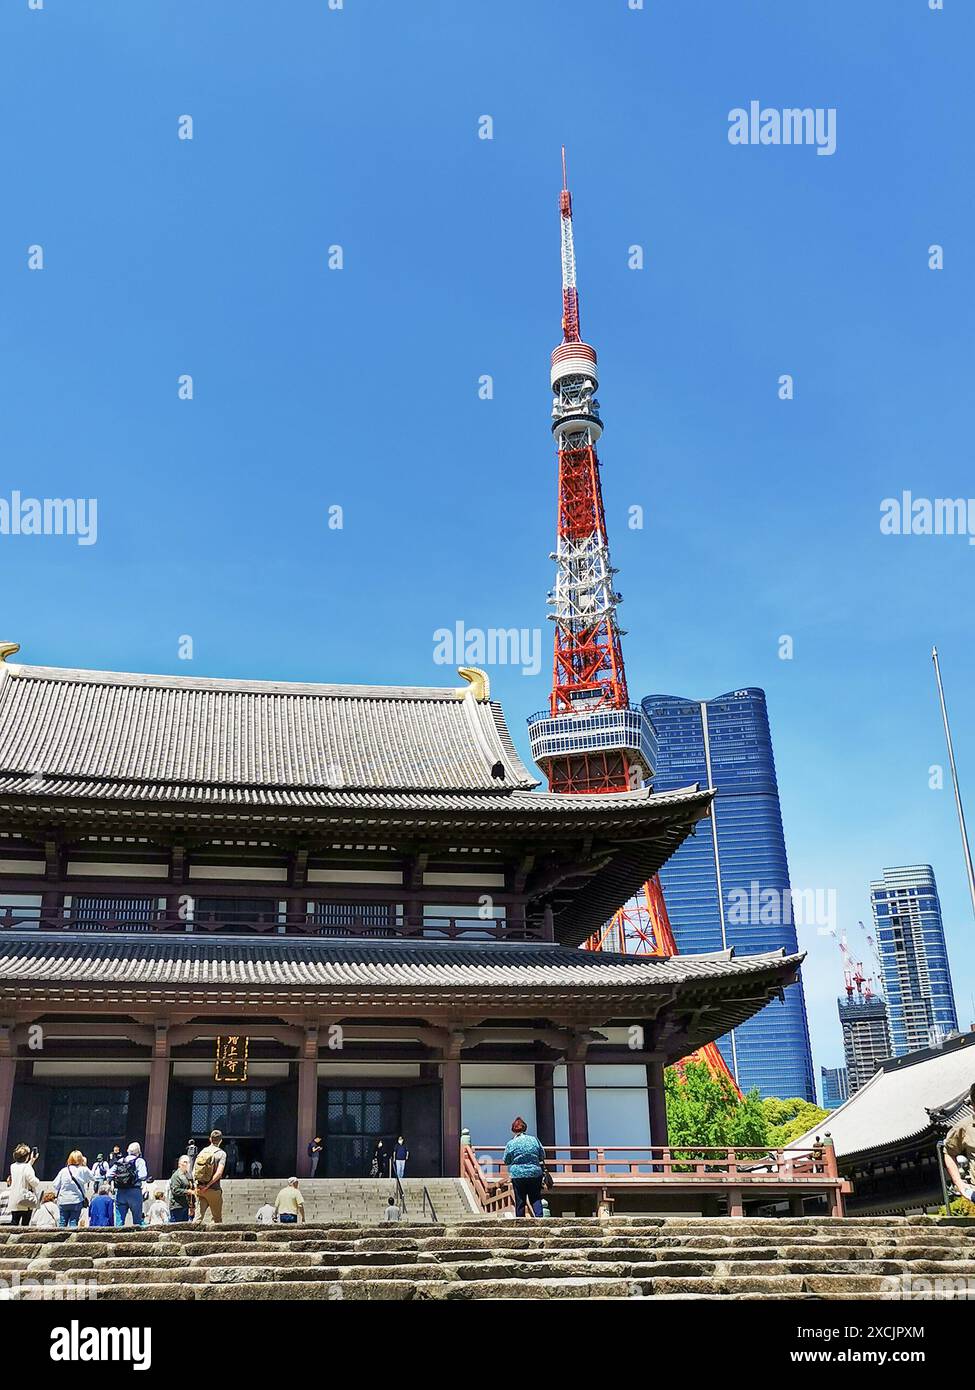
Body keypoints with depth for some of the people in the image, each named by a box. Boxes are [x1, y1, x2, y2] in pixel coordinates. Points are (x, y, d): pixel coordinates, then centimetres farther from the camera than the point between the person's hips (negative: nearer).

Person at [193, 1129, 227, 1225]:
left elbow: (194, 1171, 8)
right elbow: (219, 1173, -17)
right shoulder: (221, 1153, -5)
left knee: (198, 1216, 4)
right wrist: (208, 1185, -13)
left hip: (199, 1189, 4)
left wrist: (196, 1185, 8)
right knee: (217, 1219, 7)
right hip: (213, 1189, -4)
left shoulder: (202, 1151, 9)